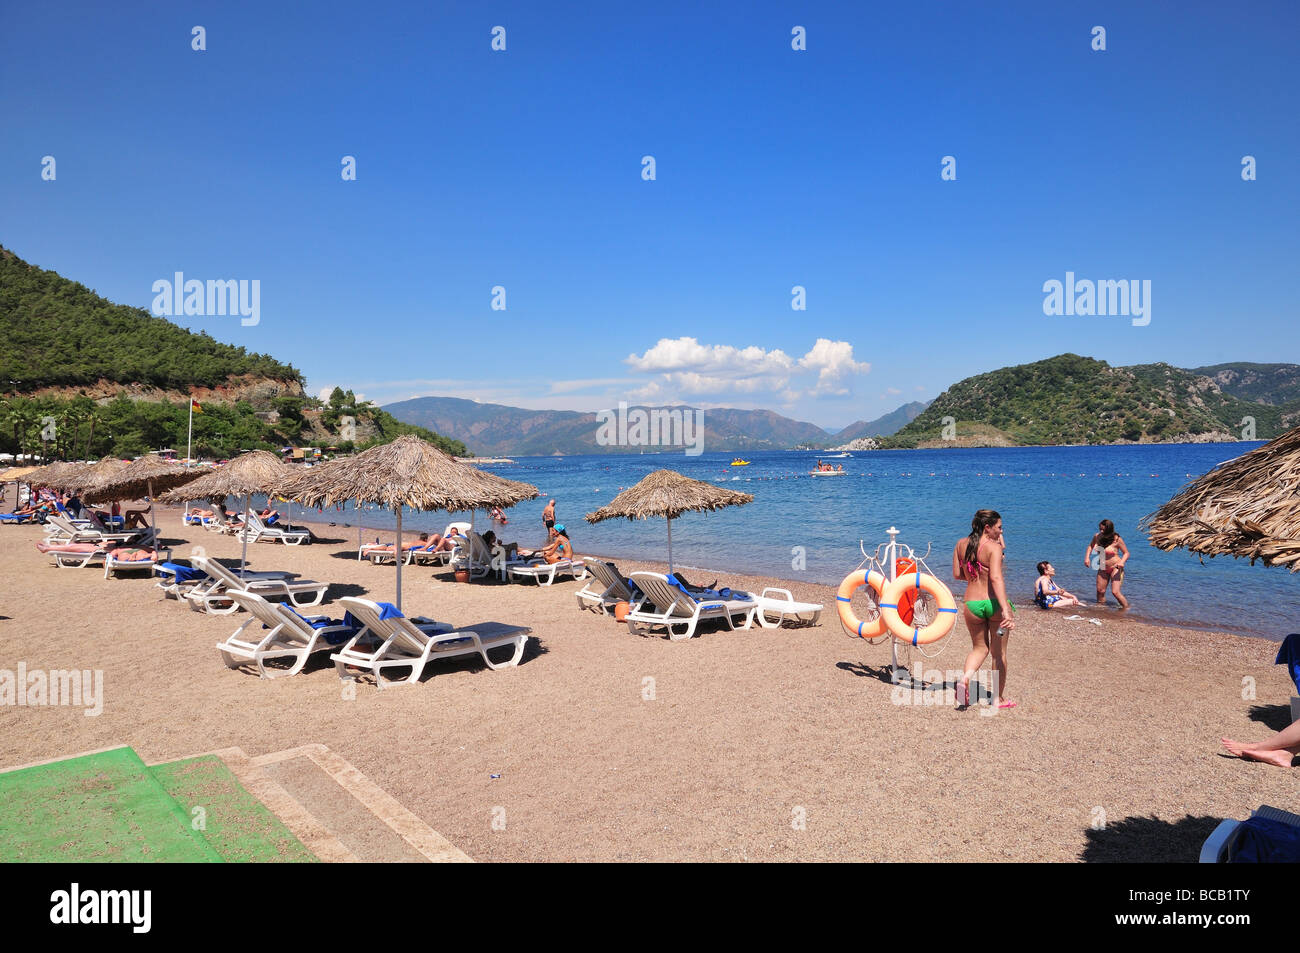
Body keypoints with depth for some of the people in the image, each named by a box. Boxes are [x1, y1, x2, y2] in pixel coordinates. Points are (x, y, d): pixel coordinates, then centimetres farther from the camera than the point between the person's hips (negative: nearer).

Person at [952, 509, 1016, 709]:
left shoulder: (961, 544, 3)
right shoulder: (994, 547, -13)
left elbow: (957, 575, 8)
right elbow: (996, 578, -25)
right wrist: (1006, 609, -31)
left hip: (972, 604, 4)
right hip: (994, 603, -4)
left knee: (980, 647, 22)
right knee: (999, 652, 13)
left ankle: (966, 676, -7)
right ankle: (1000, 698, 23)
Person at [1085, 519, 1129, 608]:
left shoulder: (1117, 539, -16)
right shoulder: (1097, 537, -2)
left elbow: (1126, 553, -6)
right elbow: (1090, 546, 18)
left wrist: (1122, 562, -25)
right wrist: (1087, 557, 2)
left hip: (1115, 568, -5)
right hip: (1103, 569, 6)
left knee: (1115, 592, -15)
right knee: (1100, 591, 7)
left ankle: (1126, 609, 0)